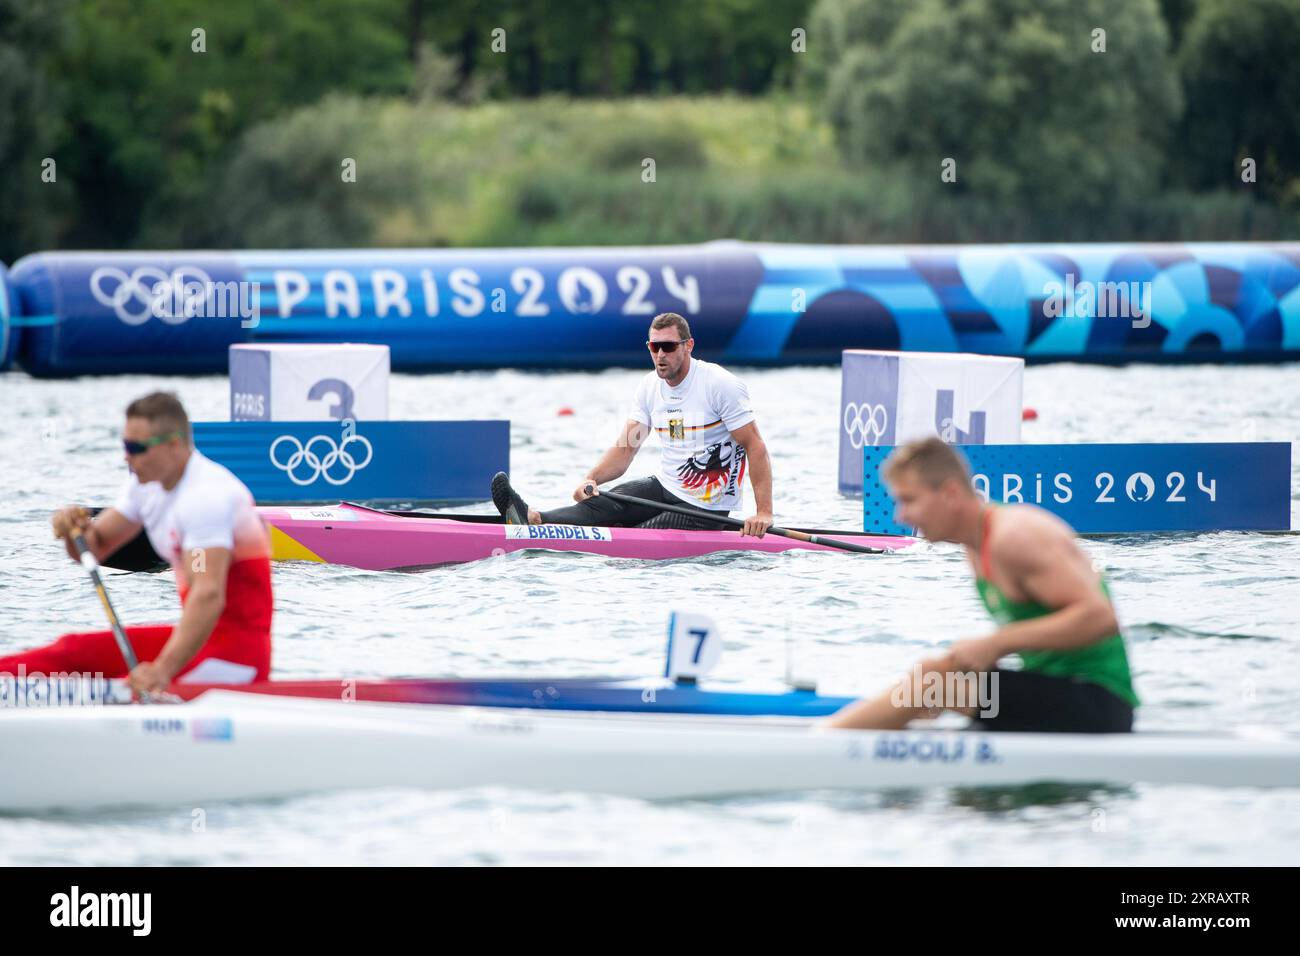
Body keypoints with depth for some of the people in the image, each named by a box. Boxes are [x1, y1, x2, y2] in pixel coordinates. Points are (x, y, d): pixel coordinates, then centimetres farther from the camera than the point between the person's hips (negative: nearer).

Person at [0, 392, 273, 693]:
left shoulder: (206, 496, -22)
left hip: (238, 653, -9)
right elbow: (94, 548, 19)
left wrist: (163, 670, -44)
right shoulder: (148, 483, 9)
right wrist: (75, 531, -7)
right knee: (76, 649, -3)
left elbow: (208, 596, -34)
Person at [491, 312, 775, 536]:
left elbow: (756, 447, -17)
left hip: (704, 510, -5)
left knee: (634, 542, -25)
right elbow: (626, 447, 1)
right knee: (603, 505, -19)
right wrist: (591, 478, -20)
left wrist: (763, 512, -25)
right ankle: (532, 519, -40)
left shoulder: (720, 385, -16)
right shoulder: (650, 386, 4)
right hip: (664, 487, 5)